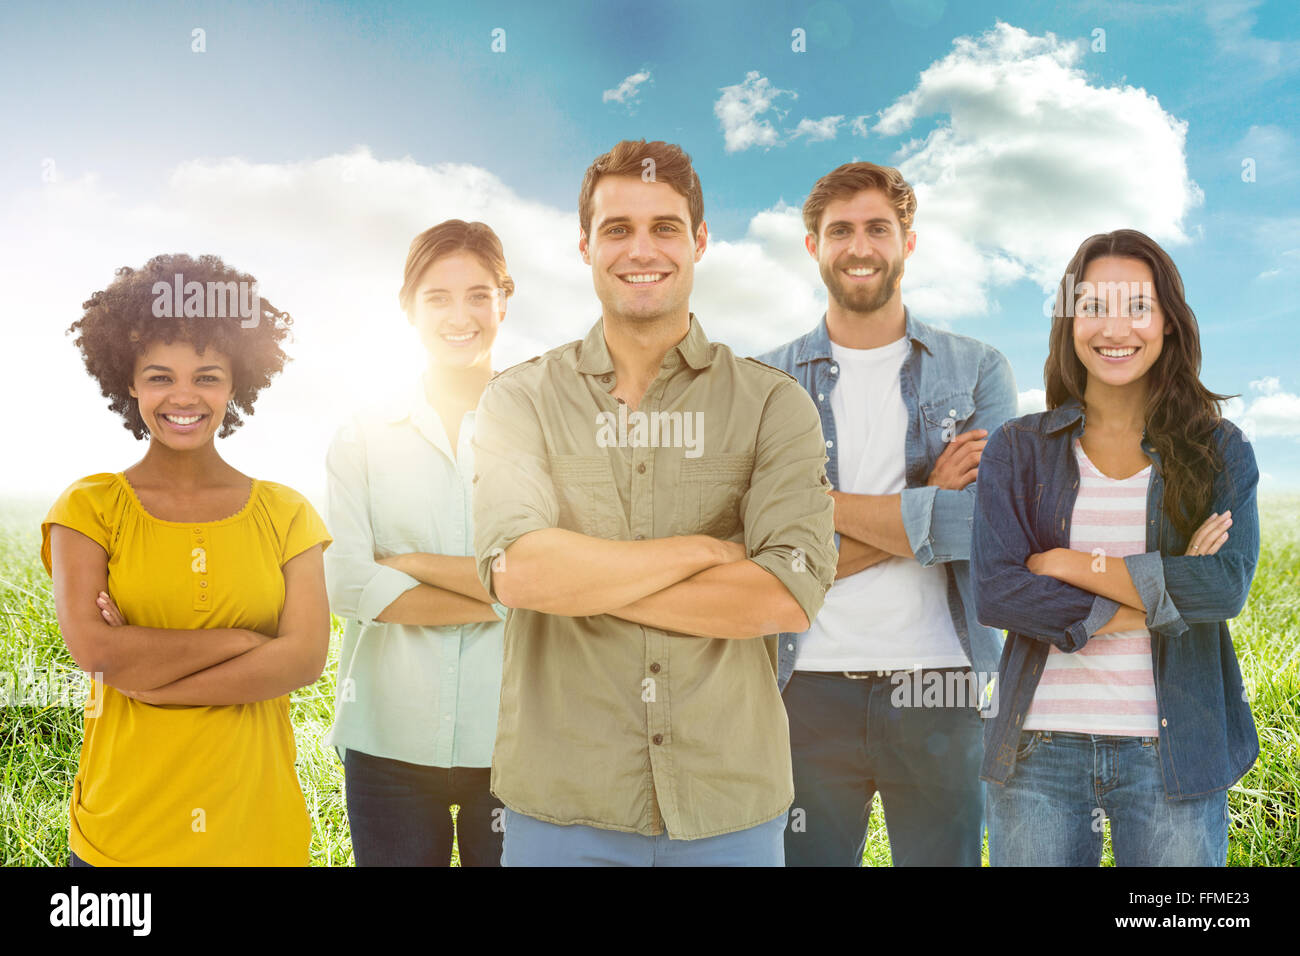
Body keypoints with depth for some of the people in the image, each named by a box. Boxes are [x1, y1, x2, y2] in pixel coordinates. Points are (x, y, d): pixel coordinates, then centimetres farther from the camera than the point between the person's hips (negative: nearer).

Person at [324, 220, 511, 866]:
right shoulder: (364, 437, 6)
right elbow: (347, 584, -6)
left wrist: (410, 563, -8)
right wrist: (495, 600, -10)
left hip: (511, 739, -1)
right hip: (389, 740, 1)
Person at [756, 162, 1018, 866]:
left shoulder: (977, 371, 6)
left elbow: (987, 523, -10)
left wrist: (819, 501, -10)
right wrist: (923, 507, -10)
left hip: (942, 688, 0)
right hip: (810, 688, 0)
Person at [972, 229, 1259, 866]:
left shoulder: (1219, 449, 6)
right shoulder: (1018, 449, 4)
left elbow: (1228, 585, -10)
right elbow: (992, 592, -8)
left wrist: (1068, 564, -10)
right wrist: (1157, 597, -10)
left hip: (1174, 755, 0)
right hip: (1042, 750, 0)